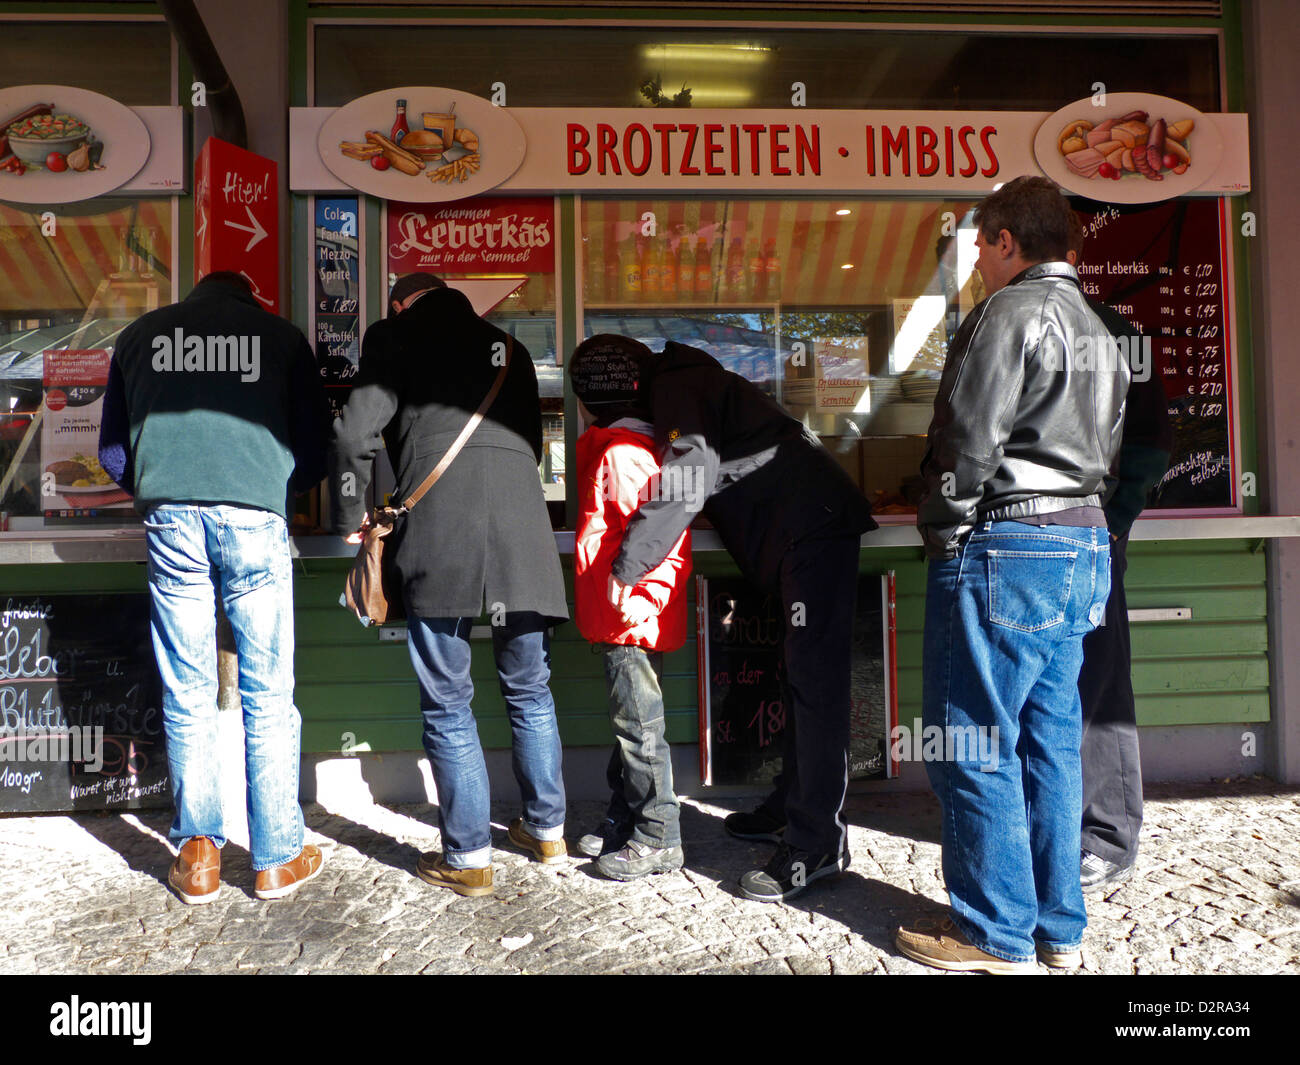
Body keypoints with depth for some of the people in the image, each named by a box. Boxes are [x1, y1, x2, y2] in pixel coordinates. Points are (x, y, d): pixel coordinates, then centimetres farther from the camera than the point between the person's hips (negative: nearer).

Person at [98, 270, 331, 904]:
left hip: (171, 519, 2)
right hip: (255, 516, -1)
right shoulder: (281, 335, 14)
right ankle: (277, 859, 11)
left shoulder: (139, 335, 20)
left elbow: (112, 452, 23)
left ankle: (197, 854, 13)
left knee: (186, 697, 8)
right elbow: (316, 450, 13)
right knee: (268, 696, 3)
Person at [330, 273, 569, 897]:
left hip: (439, 536, -4)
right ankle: (547, 829, 31)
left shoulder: (396, 334, 10)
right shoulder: (509, 348, 24)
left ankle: (469, 859, 13)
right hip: (522, 528, 5)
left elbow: (356, 432, -2)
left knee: (447, 703, 6)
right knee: (529, 689, 18)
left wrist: (351, 518, 11)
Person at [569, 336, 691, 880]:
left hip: (631, 619, -10)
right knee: (628, 721, 19)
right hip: (620, 620, 10)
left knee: (639, 727, 1)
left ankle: (657, 839, 14)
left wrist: (642, 600, -24)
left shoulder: (621, 452, -17)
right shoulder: (622, 447, 14)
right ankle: (622, 820, 33)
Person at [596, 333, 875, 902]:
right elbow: (696, 486, 25)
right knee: (798, 679, 15)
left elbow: (684, 484, -21)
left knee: (814, 688, -10)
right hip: (805, 534, 11)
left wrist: (624, 567, -16)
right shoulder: (688, 385, 24)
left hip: (815, 529, -11)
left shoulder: (678, 388, -8)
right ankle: (791, 808, 27)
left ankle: (817, 845, -4)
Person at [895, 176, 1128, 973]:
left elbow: (969, 438, -16)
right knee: (1050, 739, 14)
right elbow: (1108, 449, 21)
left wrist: (942, 532, -6)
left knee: (975, 746, -1)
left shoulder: (1012, 311, -9)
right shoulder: (1097, 328, 21)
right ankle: (1060, 927, 23)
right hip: (1082, 546, 10)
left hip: (1007, 546, -10)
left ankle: (997, 935, 10)